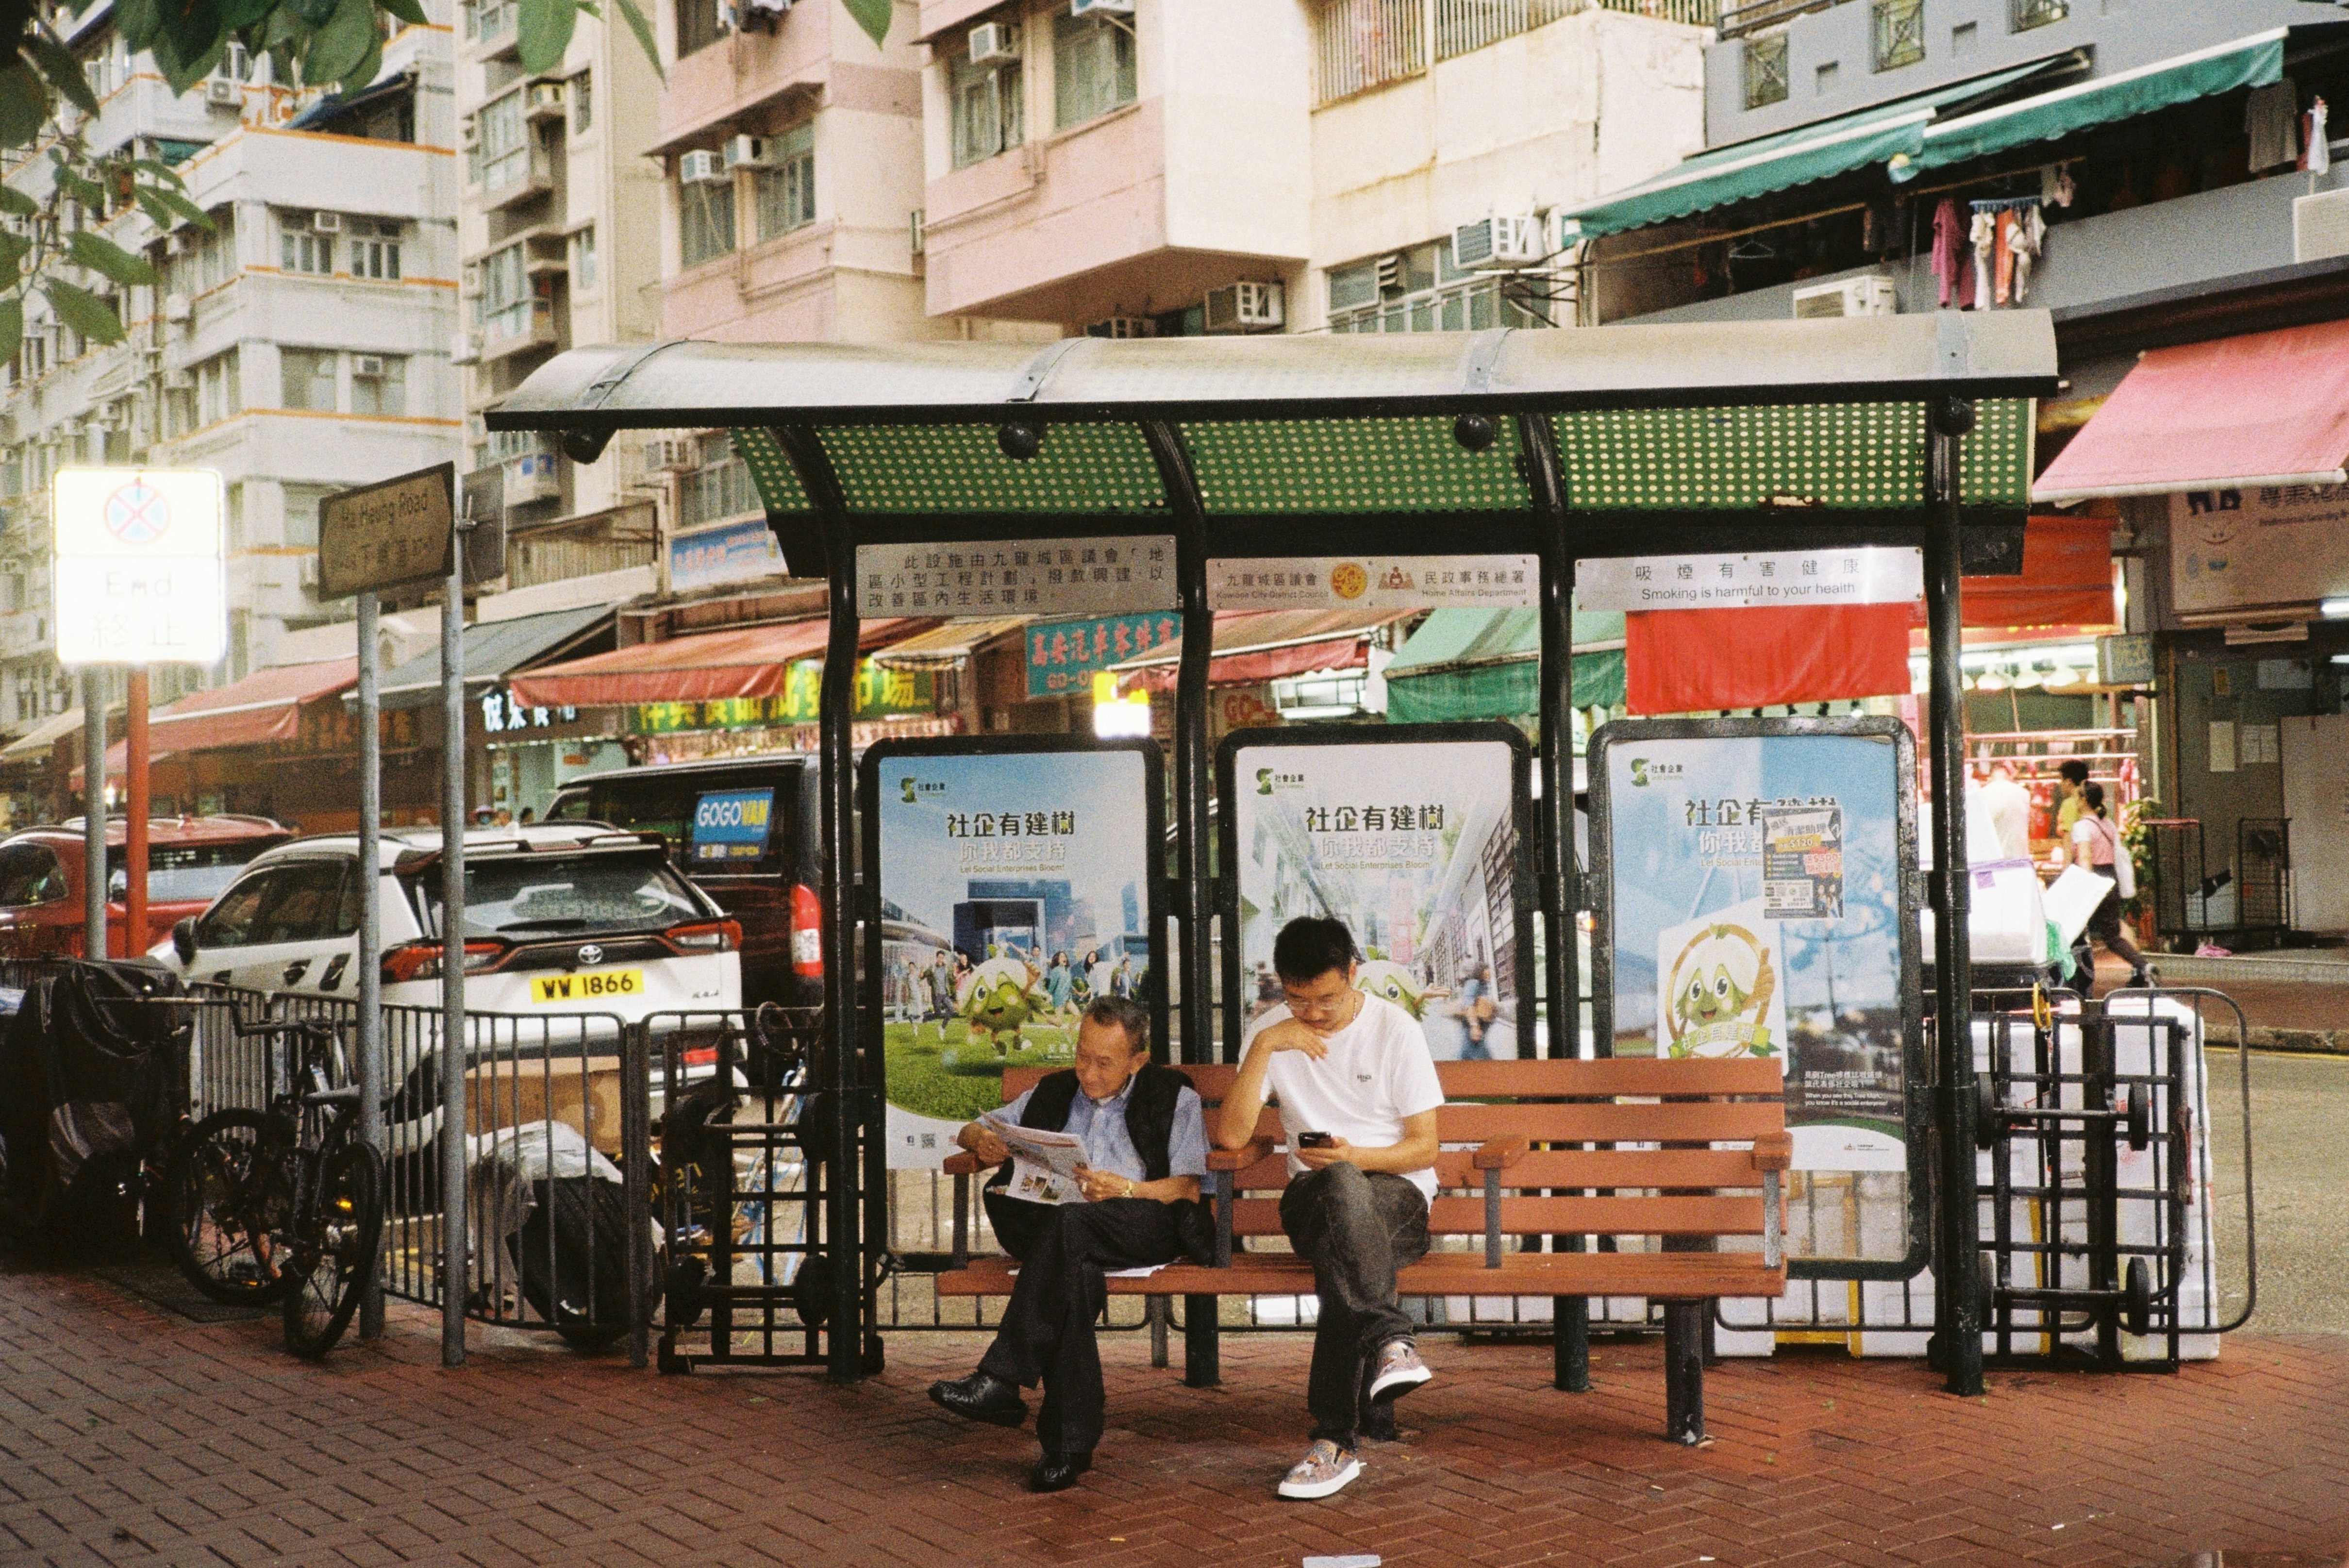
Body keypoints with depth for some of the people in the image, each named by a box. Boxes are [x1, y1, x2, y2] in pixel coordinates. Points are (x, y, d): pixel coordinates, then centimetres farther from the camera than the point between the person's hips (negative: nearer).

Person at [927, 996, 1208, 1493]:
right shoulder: (1053, 1092, 29)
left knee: (1068, 1221, -38)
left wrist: (1127, 1190, -12)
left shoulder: (1175, 1098, 18)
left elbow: (1188, 1190, 7)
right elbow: (971, 1131, 30)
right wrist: (982, 1138, 4)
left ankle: (1002, 1379, -42)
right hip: (1046, 1223, 3)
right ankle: (1070, 1441, -40)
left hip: (1141, 1225, -3)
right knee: (1076, 1273, -36)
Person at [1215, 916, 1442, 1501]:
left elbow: (1425, 1148, -1)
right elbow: (1231, 1135, -5)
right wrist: (1264, 1046, -13)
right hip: (1311, 1197, 1)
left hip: (1396, 1194, -1)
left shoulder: (1395, 1029, -1)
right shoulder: (1271, 1032, 6)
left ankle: (1337, 1437, -42)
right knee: (1341, 1191, -39)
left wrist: (1352, 1156, -18)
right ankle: (1389, 1338, -44)